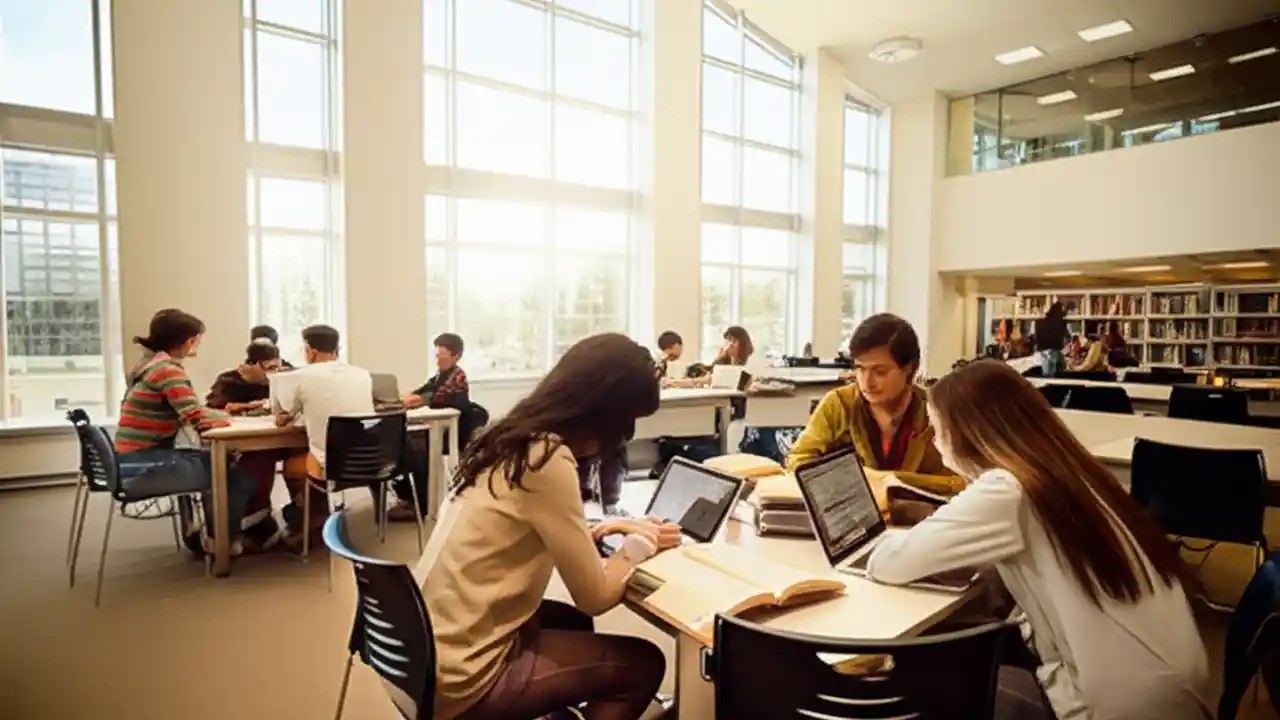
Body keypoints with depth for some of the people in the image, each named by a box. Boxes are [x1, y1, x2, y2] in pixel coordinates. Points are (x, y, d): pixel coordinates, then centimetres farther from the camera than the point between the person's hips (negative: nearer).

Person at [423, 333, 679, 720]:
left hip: (435, 647, 9)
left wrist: (598, 531, 7)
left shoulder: (511, 441, 2)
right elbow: (594, 596, -16)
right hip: (463, 679, -9)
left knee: (573, 623, 29)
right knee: (643, 664, 3)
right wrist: (641, 543, 1)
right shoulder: (547, 460, -23)